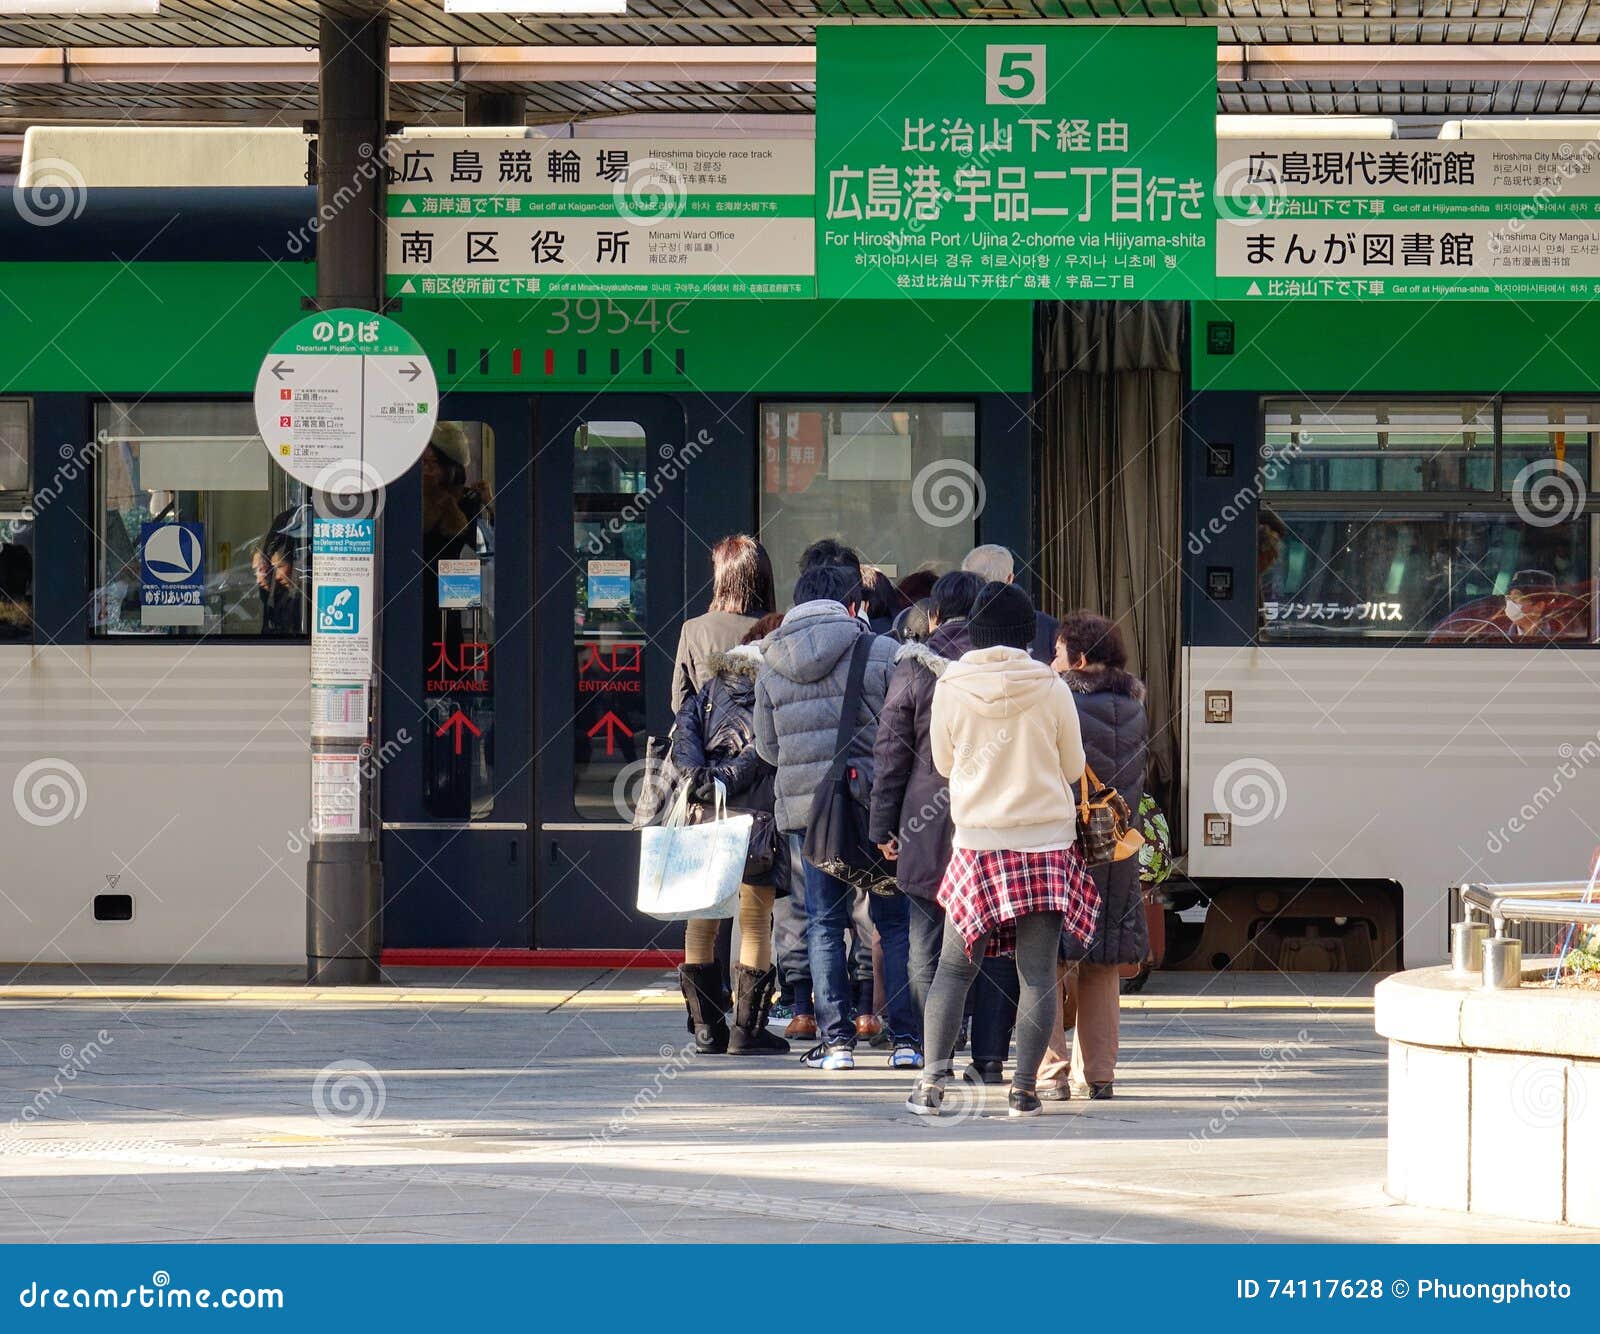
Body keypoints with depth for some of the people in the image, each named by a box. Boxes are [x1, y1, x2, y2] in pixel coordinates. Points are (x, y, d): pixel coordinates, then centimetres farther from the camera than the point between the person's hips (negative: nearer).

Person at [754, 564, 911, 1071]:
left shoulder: (770, 666, 6)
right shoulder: (882, 653, -5)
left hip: (803, 806, 2)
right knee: (896, 923, 7)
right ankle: (906, 1038, 5)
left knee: (824, 923, 9)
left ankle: (835, 1038, 4)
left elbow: (767, 748, 12)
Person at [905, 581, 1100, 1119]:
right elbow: (1073, 767, 6)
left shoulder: (950, 687, -4)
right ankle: (1024, 1089, 0)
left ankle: (932, 1083, 1)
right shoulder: (1050, 687, -6)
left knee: (954, 967, 7)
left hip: (977, 843, 1)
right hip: (1047, 842, -1)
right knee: (1037, 972, 2)